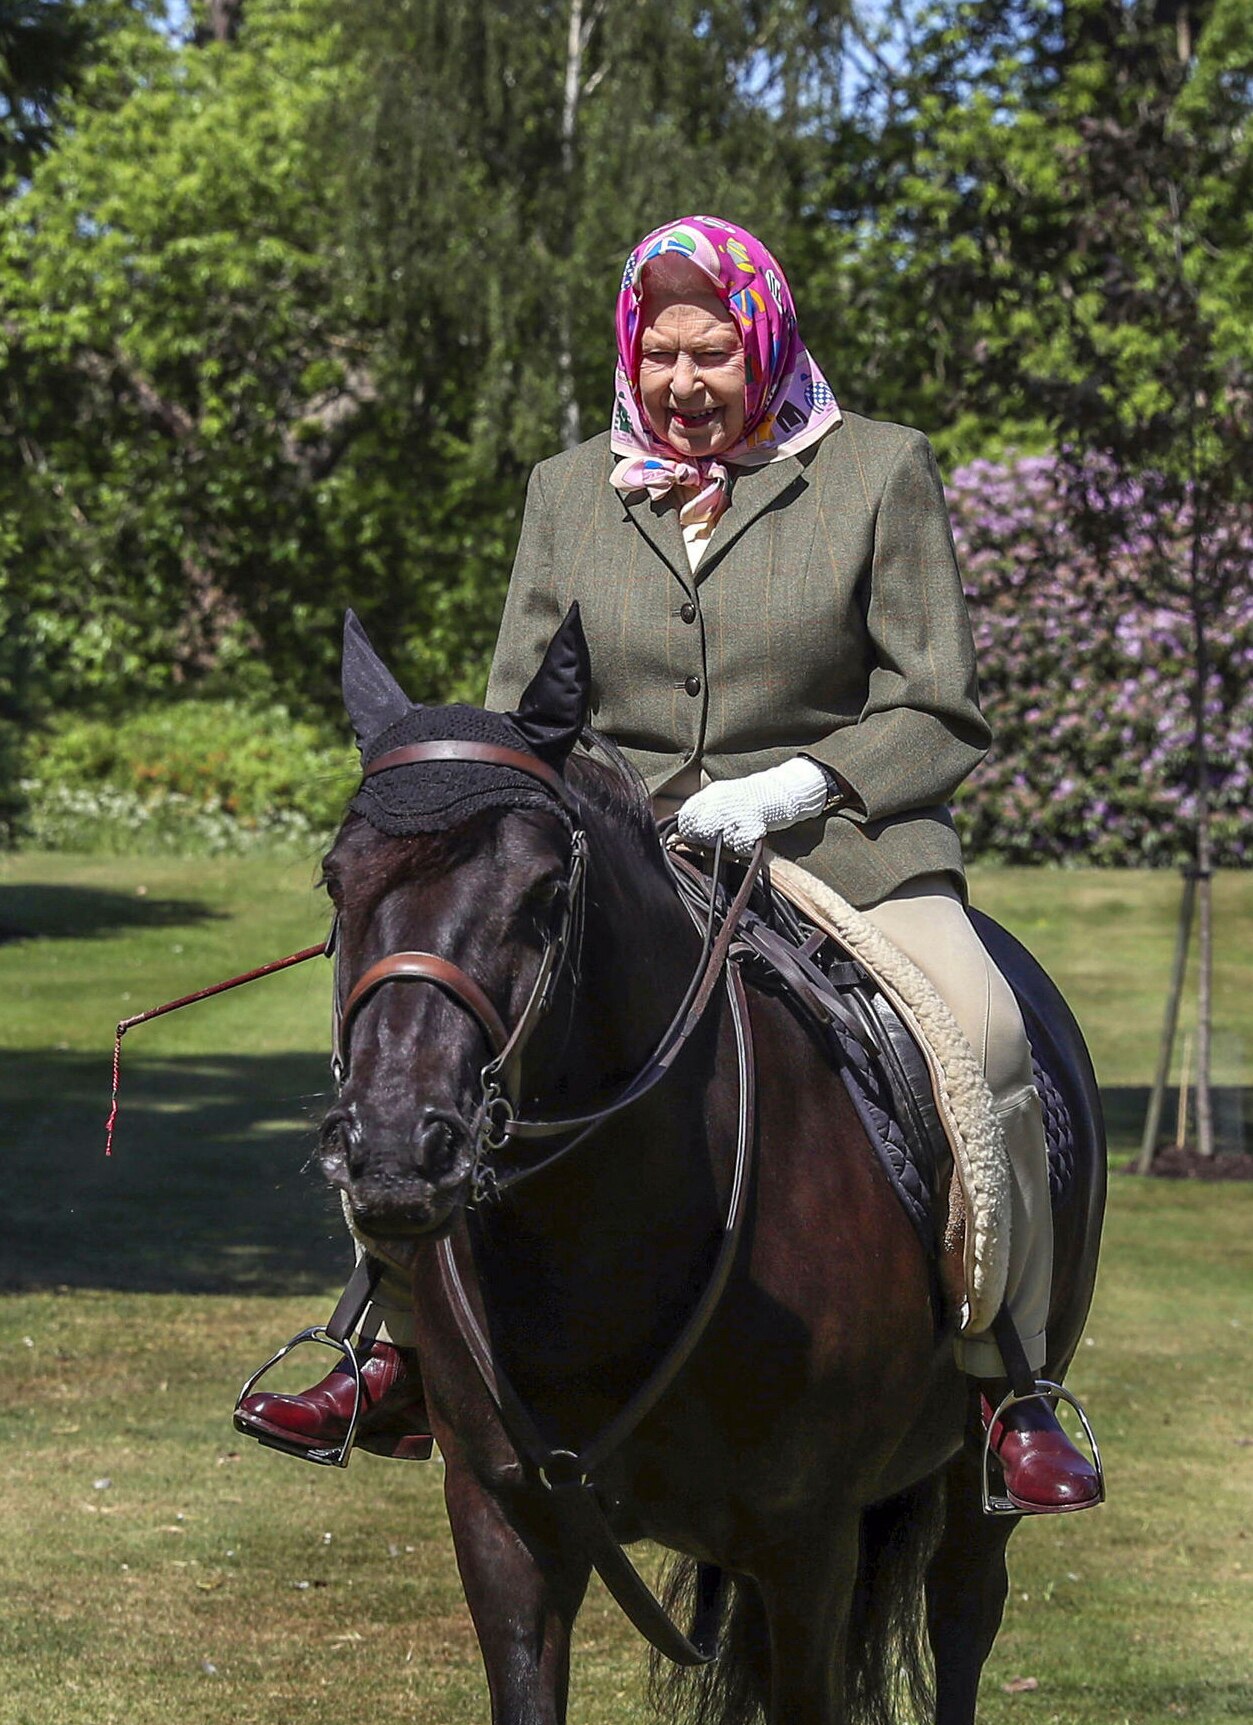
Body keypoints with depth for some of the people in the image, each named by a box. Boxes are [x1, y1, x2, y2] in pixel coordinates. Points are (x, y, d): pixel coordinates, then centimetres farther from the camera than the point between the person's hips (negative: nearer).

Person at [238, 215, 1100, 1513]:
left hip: (844, 845, -3)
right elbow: (518, 711, 12)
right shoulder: (568, 492, 10)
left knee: (980, 1038, -30)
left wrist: (797, 785, -17)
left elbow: (940, 718, 0)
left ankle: (1011, 1391, -20)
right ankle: (403, 1346, -3)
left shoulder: (880, 471, 1)